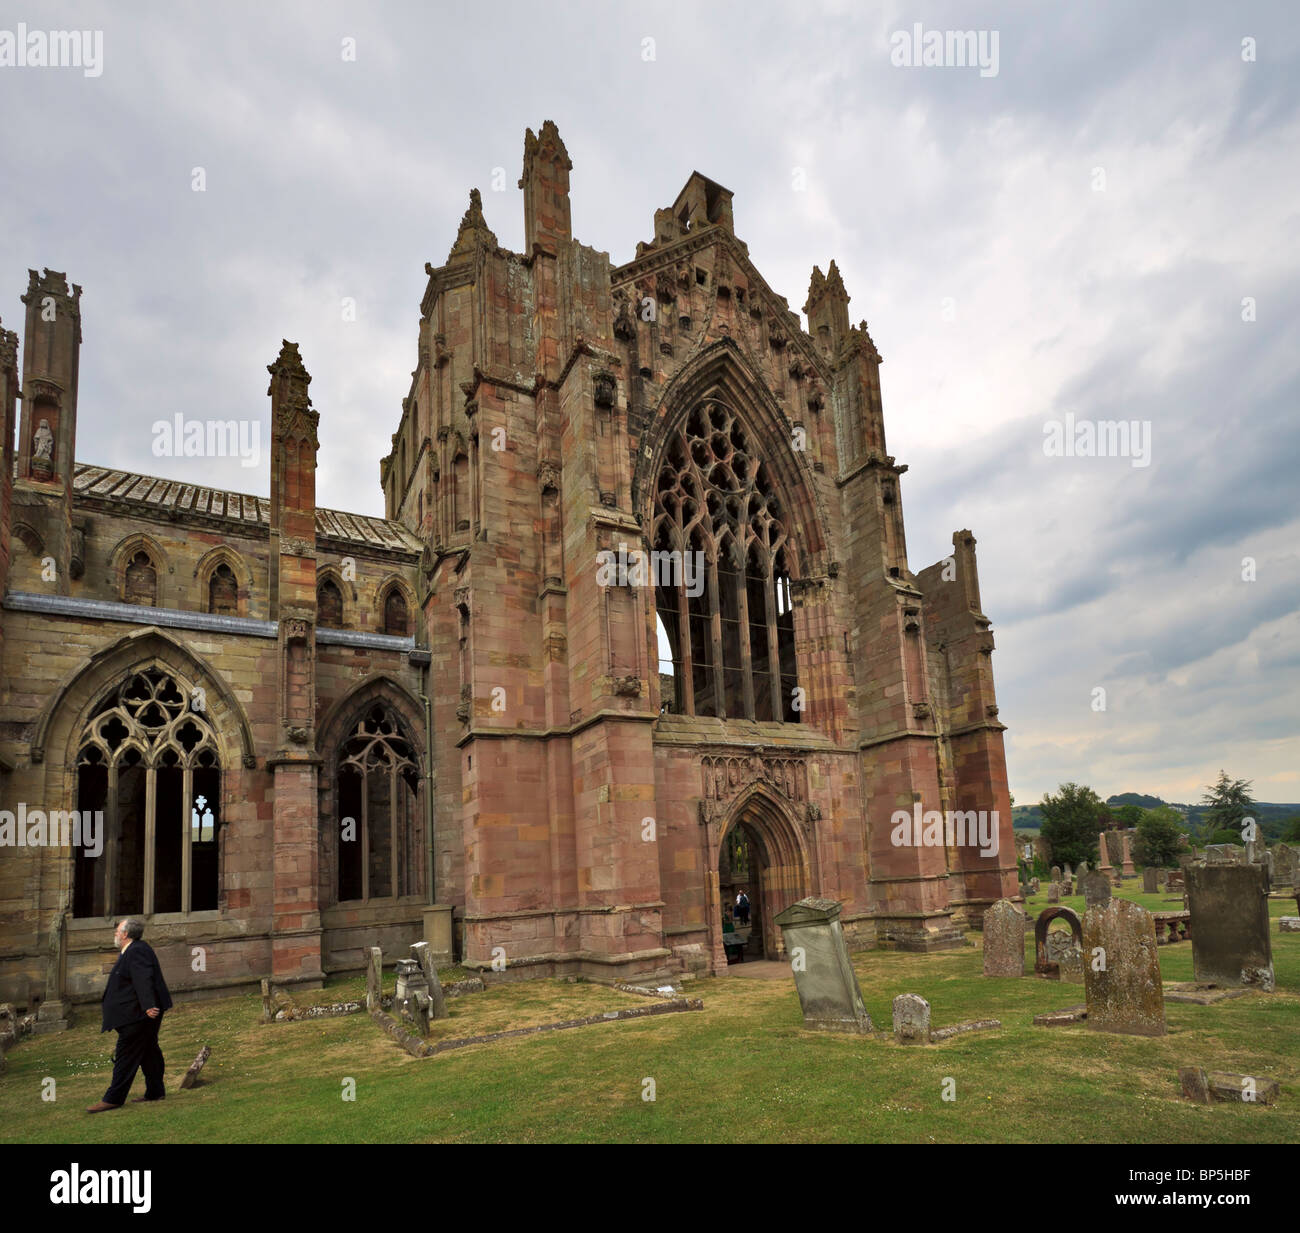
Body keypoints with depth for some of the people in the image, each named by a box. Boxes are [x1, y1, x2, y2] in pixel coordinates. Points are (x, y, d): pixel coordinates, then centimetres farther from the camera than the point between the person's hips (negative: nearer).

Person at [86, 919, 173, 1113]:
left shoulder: (136, 951, -18)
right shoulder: (134, 950, 16)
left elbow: (144, 980, -29)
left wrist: (149, 1006, -37)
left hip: (138, 1014, -11)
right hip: (139, 1014, 11)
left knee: (126, 1055, -3)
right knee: (148, 1051, 15)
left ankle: (114, 1098, 4)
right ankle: (155, 1092, 22)